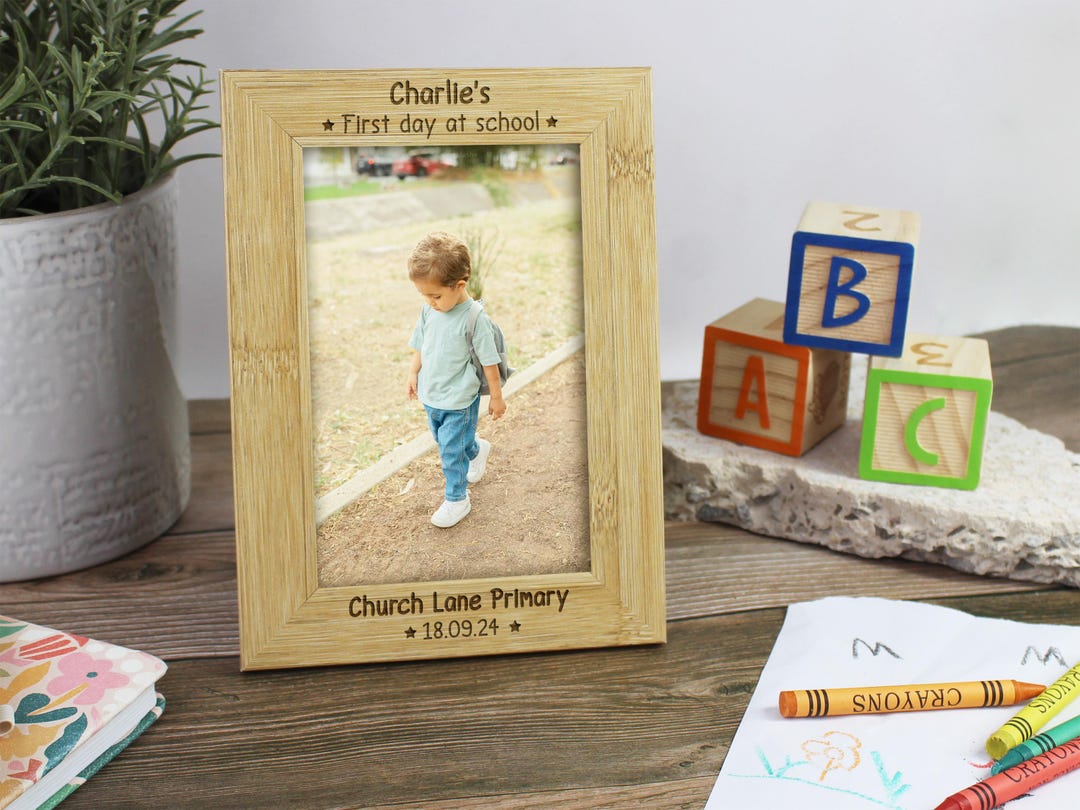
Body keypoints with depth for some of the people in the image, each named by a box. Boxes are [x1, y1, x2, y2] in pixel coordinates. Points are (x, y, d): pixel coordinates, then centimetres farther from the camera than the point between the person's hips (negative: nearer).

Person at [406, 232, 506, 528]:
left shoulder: (474, 319, -24)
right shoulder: (429, 311, -6)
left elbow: (489, 361, -16)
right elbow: (419, 345, 11)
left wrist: (497, 397, -9)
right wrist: (413, 373, 10)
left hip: (459, 402, -7)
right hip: (431, 397, 7)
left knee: (451, 450, 2)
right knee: (444, 441, 26)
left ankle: (457, 500, 22)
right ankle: (477, 450, 55)